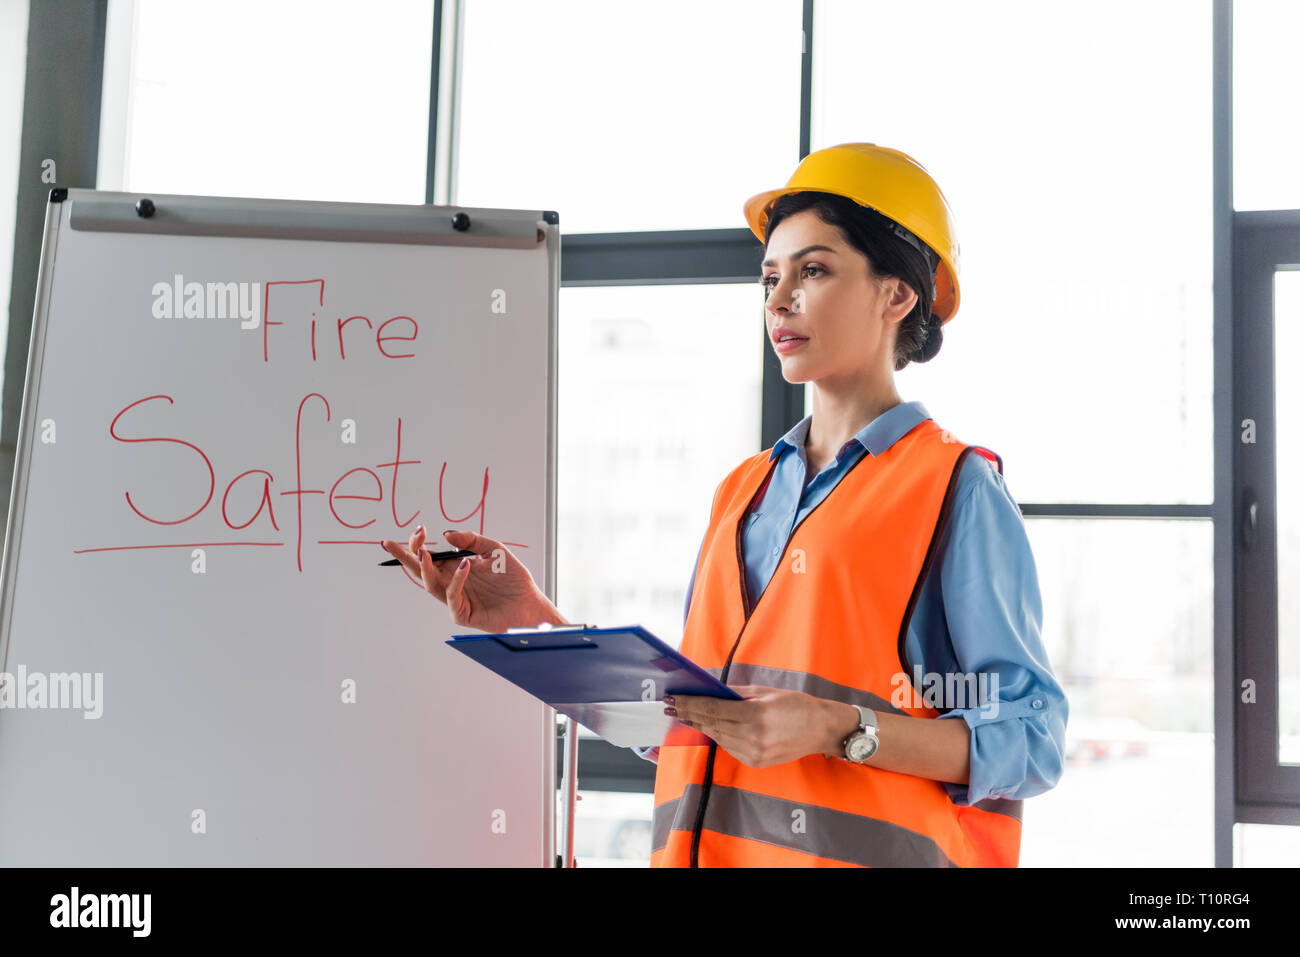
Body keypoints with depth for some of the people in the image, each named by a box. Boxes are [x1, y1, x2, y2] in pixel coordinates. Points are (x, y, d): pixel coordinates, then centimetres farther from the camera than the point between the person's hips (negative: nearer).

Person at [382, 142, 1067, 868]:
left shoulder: (957, 488, -5)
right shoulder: (744, 492, 12)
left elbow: (1034, 742, -11)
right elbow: (682, 720, 12)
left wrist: (840, 731, -23)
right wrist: (534, 623, 4)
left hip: (856, 853, -5)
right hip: (712, 848, 5)